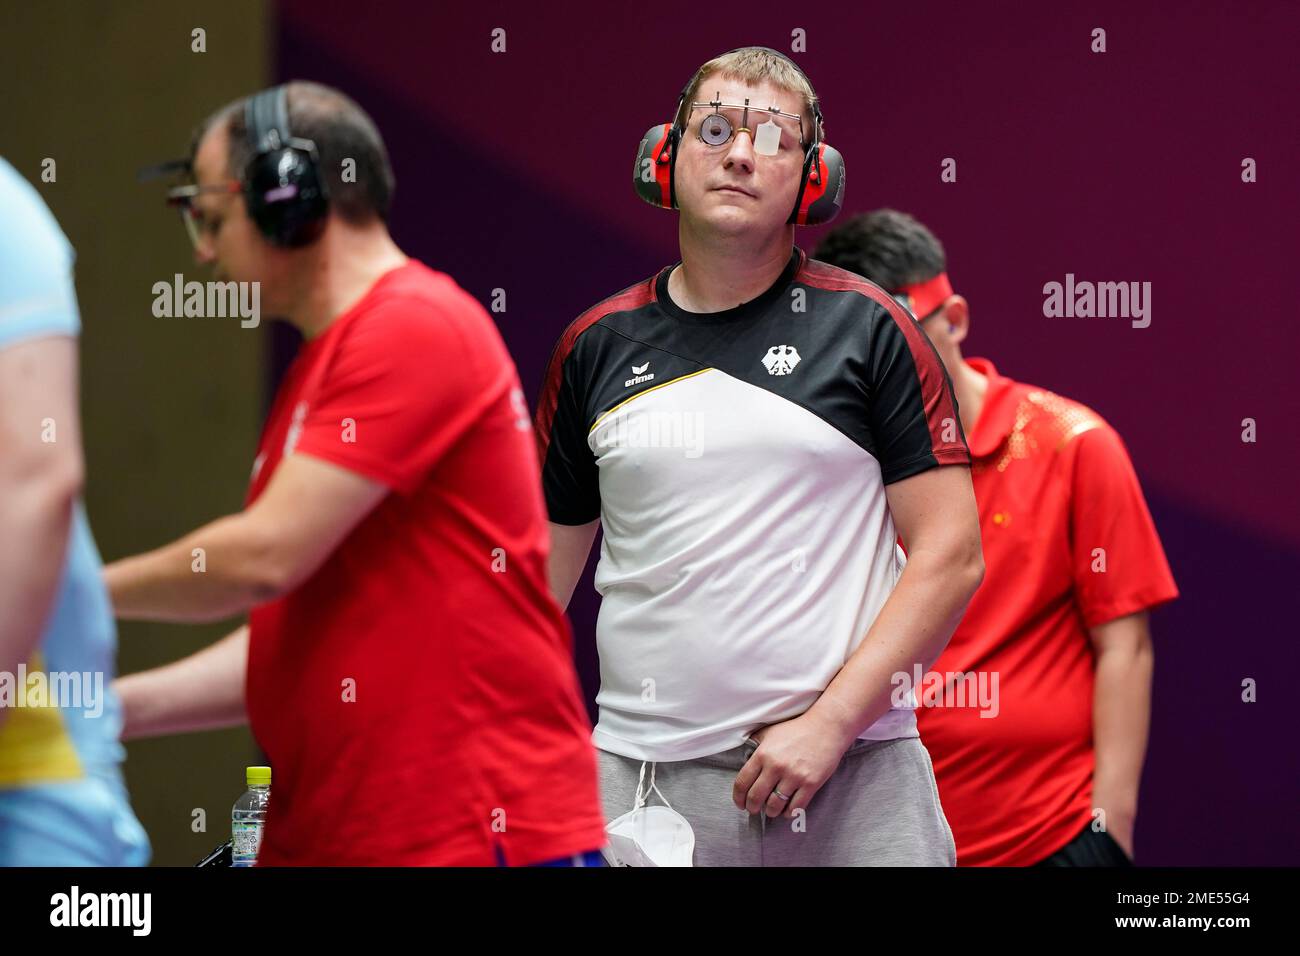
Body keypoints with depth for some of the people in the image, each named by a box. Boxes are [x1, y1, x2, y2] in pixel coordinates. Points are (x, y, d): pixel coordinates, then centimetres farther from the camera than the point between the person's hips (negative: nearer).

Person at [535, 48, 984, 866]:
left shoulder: (870, 329, 1)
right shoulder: (597, 347, 9)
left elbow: (952, 555, -3)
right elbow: (541, 575, 13)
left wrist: (829, 721, -12)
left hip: (852, 773, -2)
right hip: (644, 781, 2)